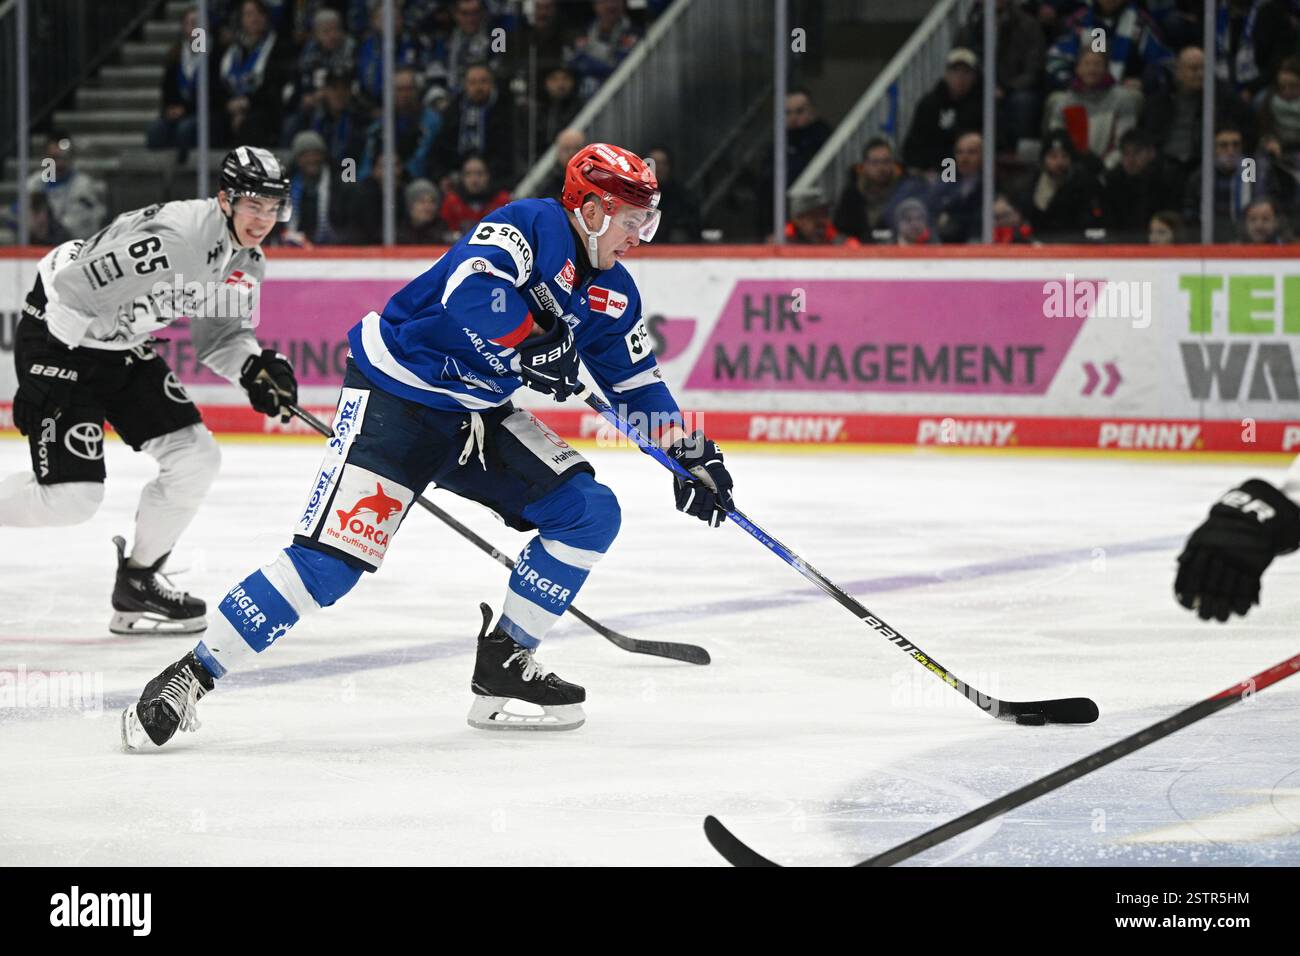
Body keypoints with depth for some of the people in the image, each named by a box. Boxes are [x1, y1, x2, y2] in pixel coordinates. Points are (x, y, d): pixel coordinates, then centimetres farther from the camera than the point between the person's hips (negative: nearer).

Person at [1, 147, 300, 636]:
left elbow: (218, 331, 10)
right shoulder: (169, 238, -31)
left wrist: (253, 367, -13)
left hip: (125, 348, 9)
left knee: (195, 457, 0)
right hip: (60, 338, -9)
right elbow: (70, 295, -29)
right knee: (73, 494, -14)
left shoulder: (247, 262, -2)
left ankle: (138, 582, 14)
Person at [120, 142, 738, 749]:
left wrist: (692, 454, 12)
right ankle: (191, 676, -11)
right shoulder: (530, 226, -17)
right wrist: (536, 345, -26)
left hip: (476, 414, 8)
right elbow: (472, 291, -35)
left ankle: (502, 663, 5)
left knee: (589, 512, -4)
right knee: (333, 558, -19)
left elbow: (637, 384, 18)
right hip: (394, 395, -8)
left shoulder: (611, 295, 7)